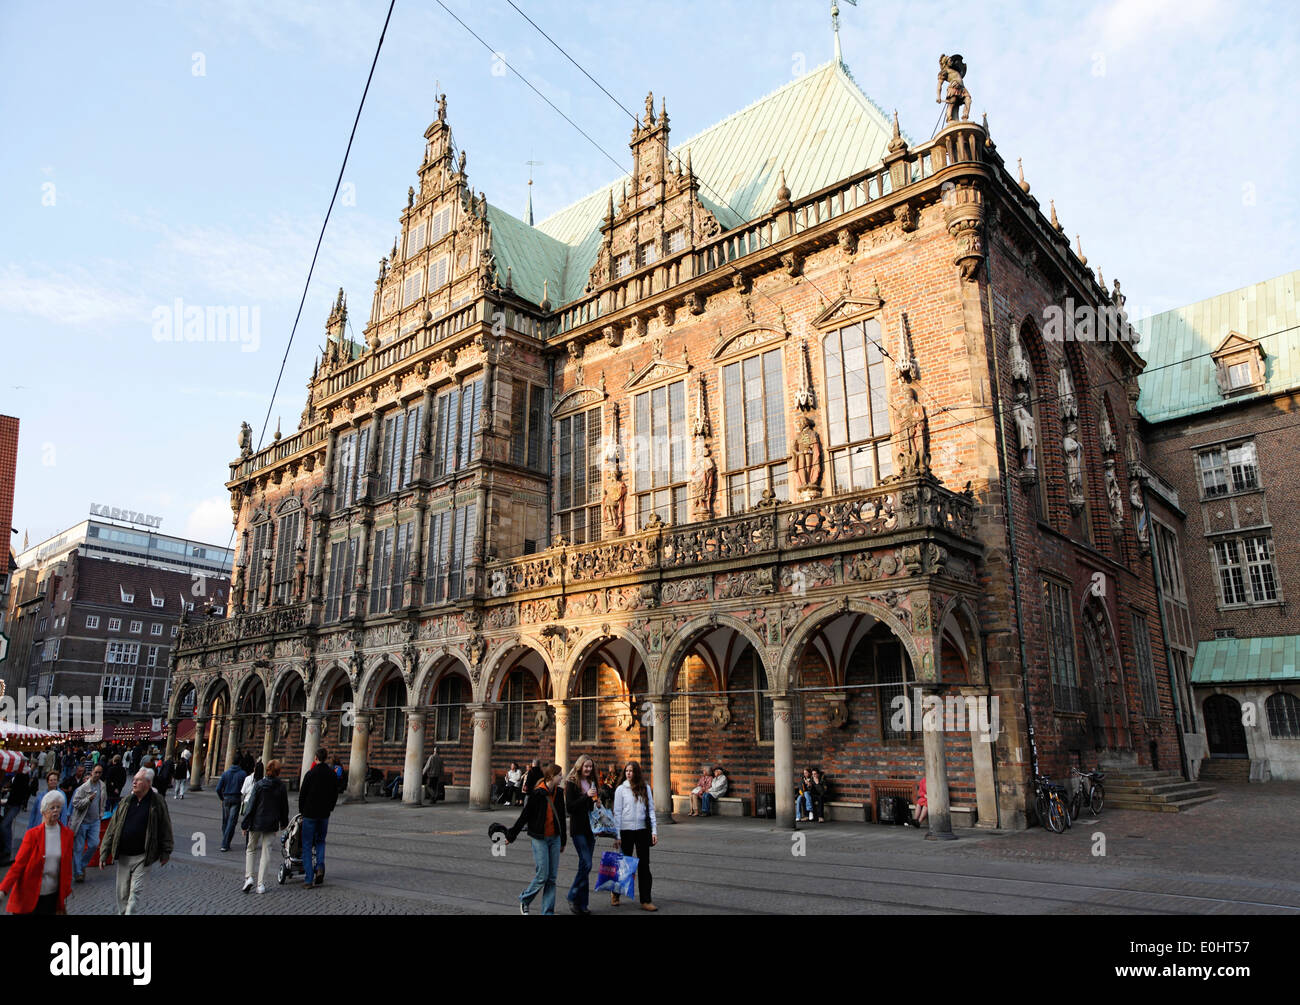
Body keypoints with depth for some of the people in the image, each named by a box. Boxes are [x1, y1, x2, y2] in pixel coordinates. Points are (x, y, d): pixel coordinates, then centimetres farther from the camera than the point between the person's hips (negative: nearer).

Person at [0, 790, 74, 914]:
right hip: (29, 895, -2)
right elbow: (18, 864, -7)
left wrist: (65, 893, 8)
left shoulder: (67, 834, 2)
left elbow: (67, 867, 7)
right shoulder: (32, 834, -5)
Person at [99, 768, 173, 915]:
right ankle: (122, 912, 31)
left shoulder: (158, 802, -8)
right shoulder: (125, 802, 3)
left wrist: (166, 852, 0)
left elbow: (165, 829, -2)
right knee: (122, 892, 14)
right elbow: (112, 829, 7)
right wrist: (104, 853, 4)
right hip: (123, 855, 4)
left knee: (135, 891, -4)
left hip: (142, 856, -4)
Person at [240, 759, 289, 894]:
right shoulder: (281, 787, -2)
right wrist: (283, 823, 20)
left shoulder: (259, 785, -8)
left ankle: (248, 877, 1)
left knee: (251, 850, 17)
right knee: (266, 853, 6)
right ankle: (261, 884, 5)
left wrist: (245, 824, -1)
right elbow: (284, 807, 7)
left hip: (256, 823, -1)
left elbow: (251, 806, -8)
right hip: (272, 825, 1)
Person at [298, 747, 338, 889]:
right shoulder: (332, 774, 0)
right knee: (320, 841, 21)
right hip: (324, 814, 3)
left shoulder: (310, 774, -10)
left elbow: (302, 794, -6)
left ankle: (308, 879, 2)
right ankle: (320, 865, -3)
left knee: (307, 845, 5)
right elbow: (335, 794, 5)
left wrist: (302, 811, 7)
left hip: (310, 814, -3)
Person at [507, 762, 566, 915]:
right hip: (539, 839, -5)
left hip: (554, 839, 5)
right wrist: (510, 835, -5)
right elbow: (524, 816, -9)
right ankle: (524, 900, 21)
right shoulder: (537, 793, -14)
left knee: (552, 877, 4)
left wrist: (563, 841, 21)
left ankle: (548, 911, 13)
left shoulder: (558, 793, 5)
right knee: (542, 875, -4)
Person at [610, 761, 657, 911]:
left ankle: (645, 901, 7)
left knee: (644, 866, 2)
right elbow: (617, 813, -3)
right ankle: (615, 894, 30)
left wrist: (654, 831, -1)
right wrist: (617, 836, -6)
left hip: (642, 830, 2)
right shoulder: (621, 789, -2)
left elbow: (651, 810, 6)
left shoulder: (645, 788, 4)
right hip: (626, 831, -2)